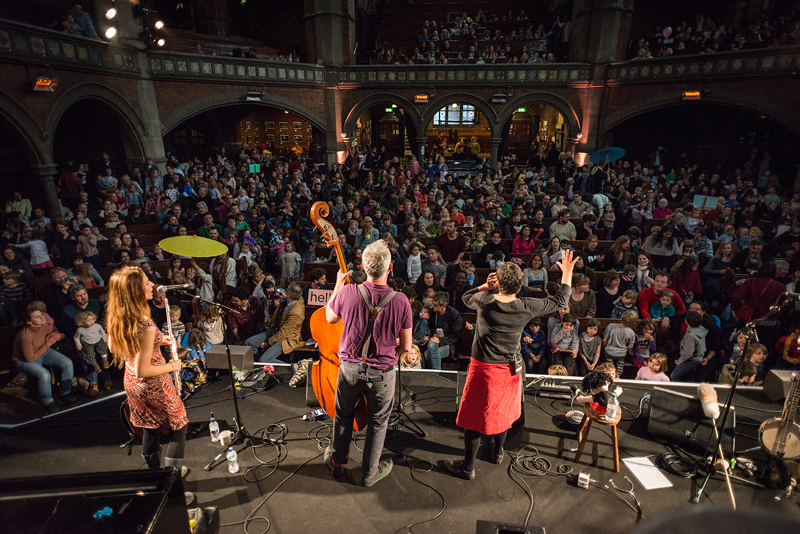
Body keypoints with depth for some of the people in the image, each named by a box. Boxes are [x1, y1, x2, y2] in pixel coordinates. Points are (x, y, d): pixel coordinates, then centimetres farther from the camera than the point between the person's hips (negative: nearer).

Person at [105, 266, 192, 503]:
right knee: (178, 426, 14)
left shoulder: (114, 318, -8)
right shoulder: (146, 326, -34)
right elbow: (143, 371, -30)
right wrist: (171, 366, -14)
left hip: (132, 383, 8)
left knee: (151, 427, 25)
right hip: (154, 386, -8)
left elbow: (113, 348, 10)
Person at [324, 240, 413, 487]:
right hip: (382, 373, -1)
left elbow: (330, 317, 4)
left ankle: (337, 461, 47)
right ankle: (370, 472, 39)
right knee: (377, 421, 21)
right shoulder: (400, 301, -21)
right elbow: (406, 347, -11)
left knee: (343, 414, 25)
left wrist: (338, 284, 11)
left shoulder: (347, 293, -19)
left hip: (350, 367, 2)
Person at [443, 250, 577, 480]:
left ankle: (468, 467, 21)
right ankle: (498, 452, 48)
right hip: (509, 369, 3)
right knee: (502, 411, 26)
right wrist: (567, 273, 12)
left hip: (484, 369, -3)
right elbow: (559, 301, 3)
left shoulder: (485, 301, -19)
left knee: (474, 417, 9)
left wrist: (485, 286, -5)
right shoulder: (527, 307, -13)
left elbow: (466, 297, 5)